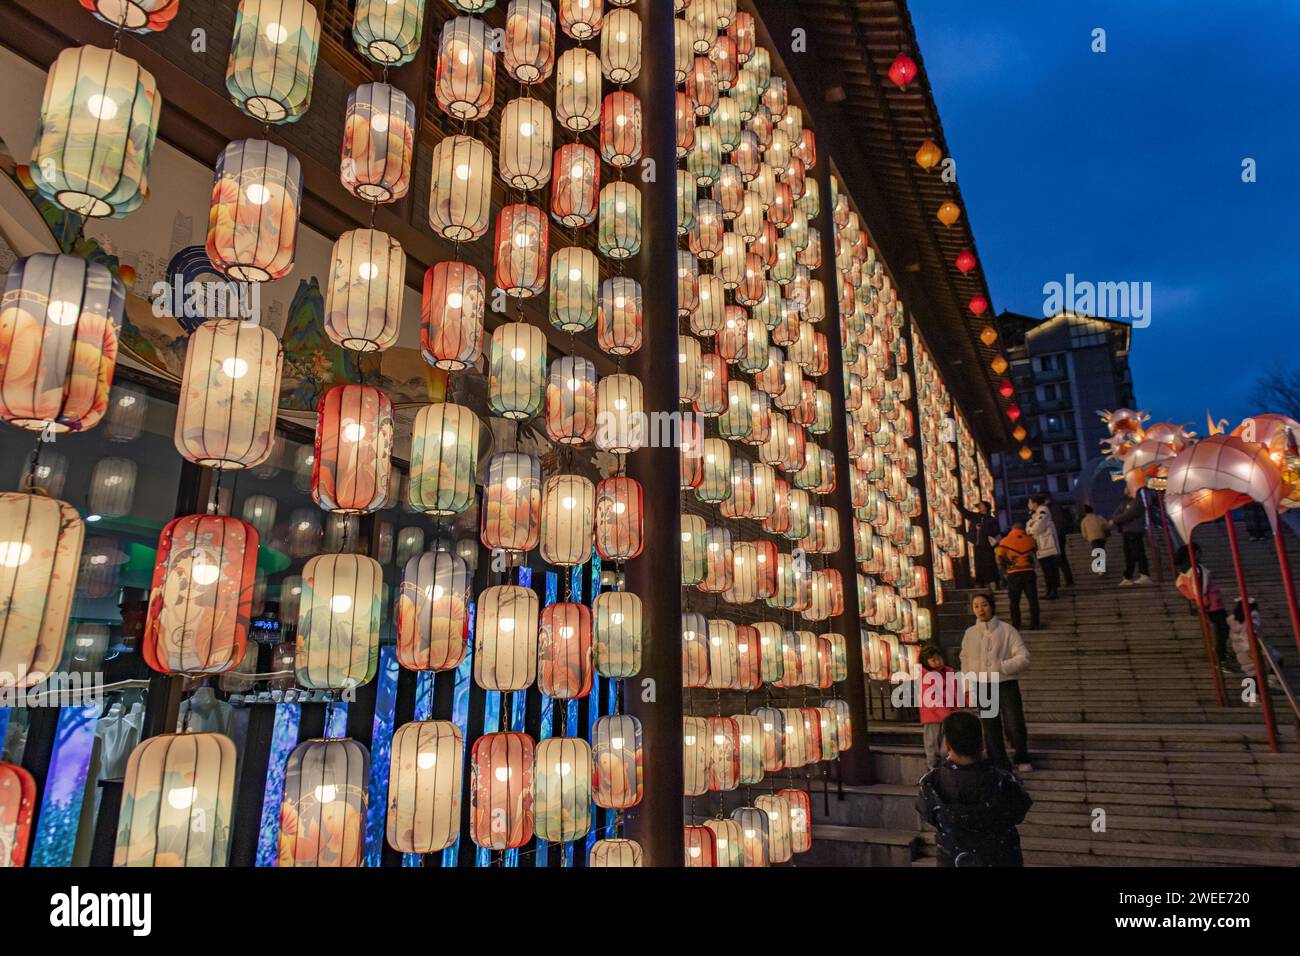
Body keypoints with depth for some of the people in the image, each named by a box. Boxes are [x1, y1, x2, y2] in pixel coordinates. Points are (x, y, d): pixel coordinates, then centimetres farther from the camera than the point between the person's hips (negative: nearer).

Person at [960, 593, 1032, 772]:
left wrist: (1000, 667, -21)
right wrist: (968, 686, 10)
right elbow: (965, 661, 14)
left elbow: (1024, 657, -11)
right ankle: (1000, 767, 22)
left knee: (1015, 727, -2)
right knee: (991, 730, 9)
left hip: (1006, 685, -3)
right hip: (982, 687, 3)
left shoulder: (1007, 630, -7)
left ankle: (1022, 758, 29)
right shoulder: (970, 633, 4)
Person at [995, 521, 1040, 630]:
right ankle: (1034, 624, 9)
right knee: (1033, 599, 9)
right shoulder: (1030, 539, 6)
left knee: (1014, 601, 8)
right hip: (1029, 572, 1)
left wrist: (1005, 569, 14)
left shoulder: (1005, 541, 1)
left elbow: (999, 559, -1)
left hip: (1013, 574, -1)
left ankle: (1016, 625, 7)